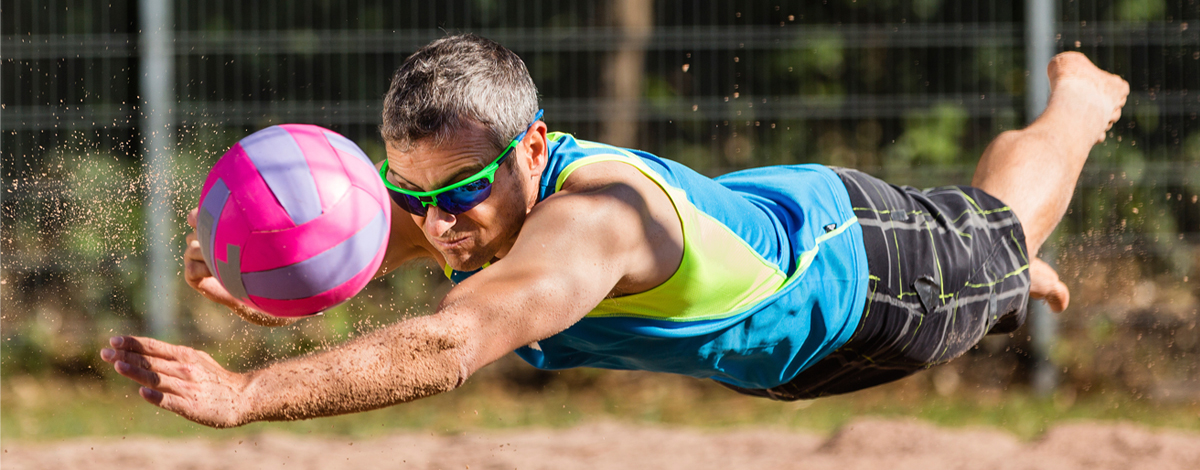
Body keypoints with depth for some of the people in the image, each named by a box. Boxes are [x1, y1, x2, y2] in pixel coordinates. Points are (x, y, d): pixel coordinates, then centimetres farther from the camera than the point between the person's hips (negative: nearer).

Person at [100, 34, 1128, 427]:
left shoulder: (592, 214, -53)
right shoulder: (442, 187, -32)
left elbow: (447, 349, -67)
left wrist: (244, 395, -78)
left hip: (859, 264, -5)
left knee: (1001, 229, 30)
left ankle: (1075, 93, 61)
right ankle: (1027, 287, 71)